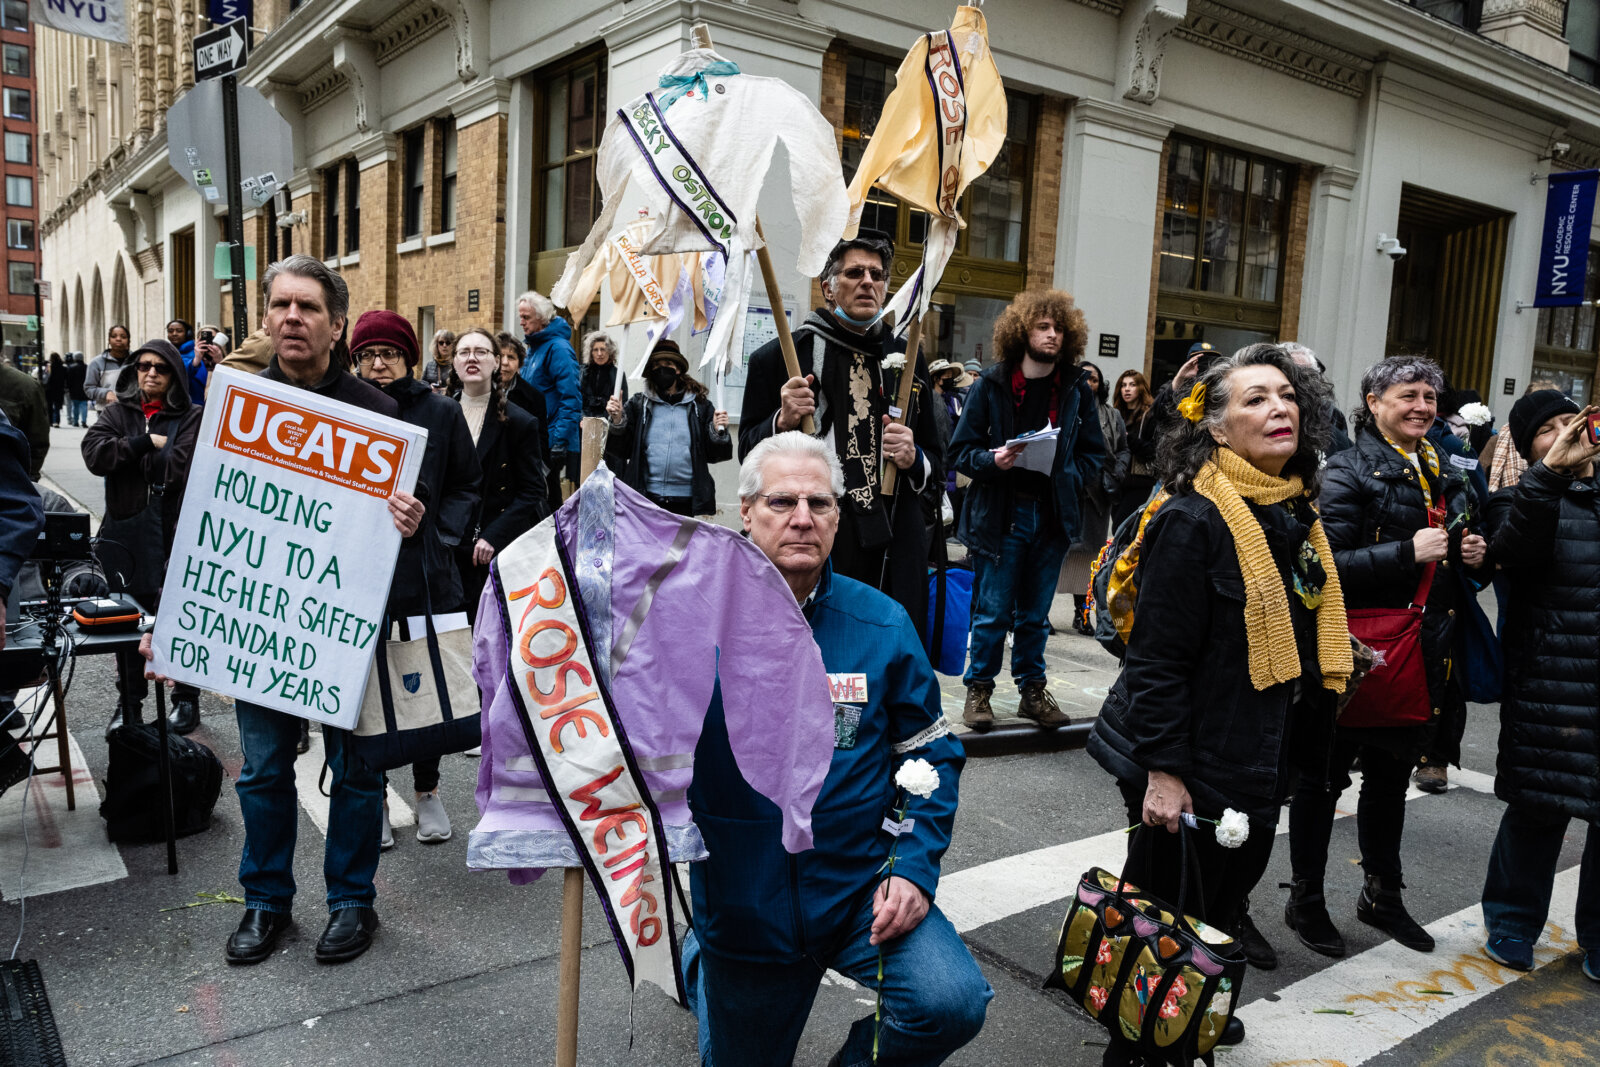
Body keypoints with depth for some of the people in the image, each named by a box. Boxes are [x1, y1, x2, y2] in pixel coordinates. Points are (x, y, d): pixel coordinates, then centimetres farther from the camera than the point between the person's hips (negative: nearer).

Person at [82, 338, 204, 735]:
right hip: (127, 533, 3)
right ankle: (128, 702, 21)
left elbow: (179, 468, -12)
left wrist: (126, 452, -5)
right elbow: (94, 453, -6)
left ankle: (187, 698, 17)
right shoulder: (117, 412, 11)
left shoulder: (190, 418, 2)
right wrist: (146, 442, -12)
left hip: (176, 532, -2)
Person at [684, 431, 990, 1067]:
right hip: (743, 904, 0)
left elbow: (931, 753, 2)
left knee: (952, 1004, -23)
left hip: (861, 886, 1)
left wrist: (914, 865, -9)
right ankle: (701, 961, 52)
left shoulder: (882, 626, -6)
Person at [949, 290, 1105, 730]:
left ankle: (1032, 690, 25)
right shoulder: (991, 384, -1)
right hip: (1000, 512, -3)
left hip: (1053, 515, 3)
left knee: (1035, 615, 12)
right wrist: (992, 460, -20)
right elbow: (961, 449, -1)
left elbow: (1094, 454, 12)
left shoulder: (1077, 389, 7)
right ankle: (979, 689, 16)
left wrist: (1067, 478, -6)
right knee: (993, 612, 1)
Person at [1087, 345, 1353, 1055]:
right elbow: (1157, 658, -22)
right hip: (1191, 770, -9)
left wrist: (1296, 751, 20)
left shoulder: (1299, 517, 8)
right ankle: (1137, 1048, 25)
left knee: (1226, 904, 24)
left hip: (1259, 766, 9)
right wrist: (1164, 771, -23)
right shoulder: (1193, 519, -19)